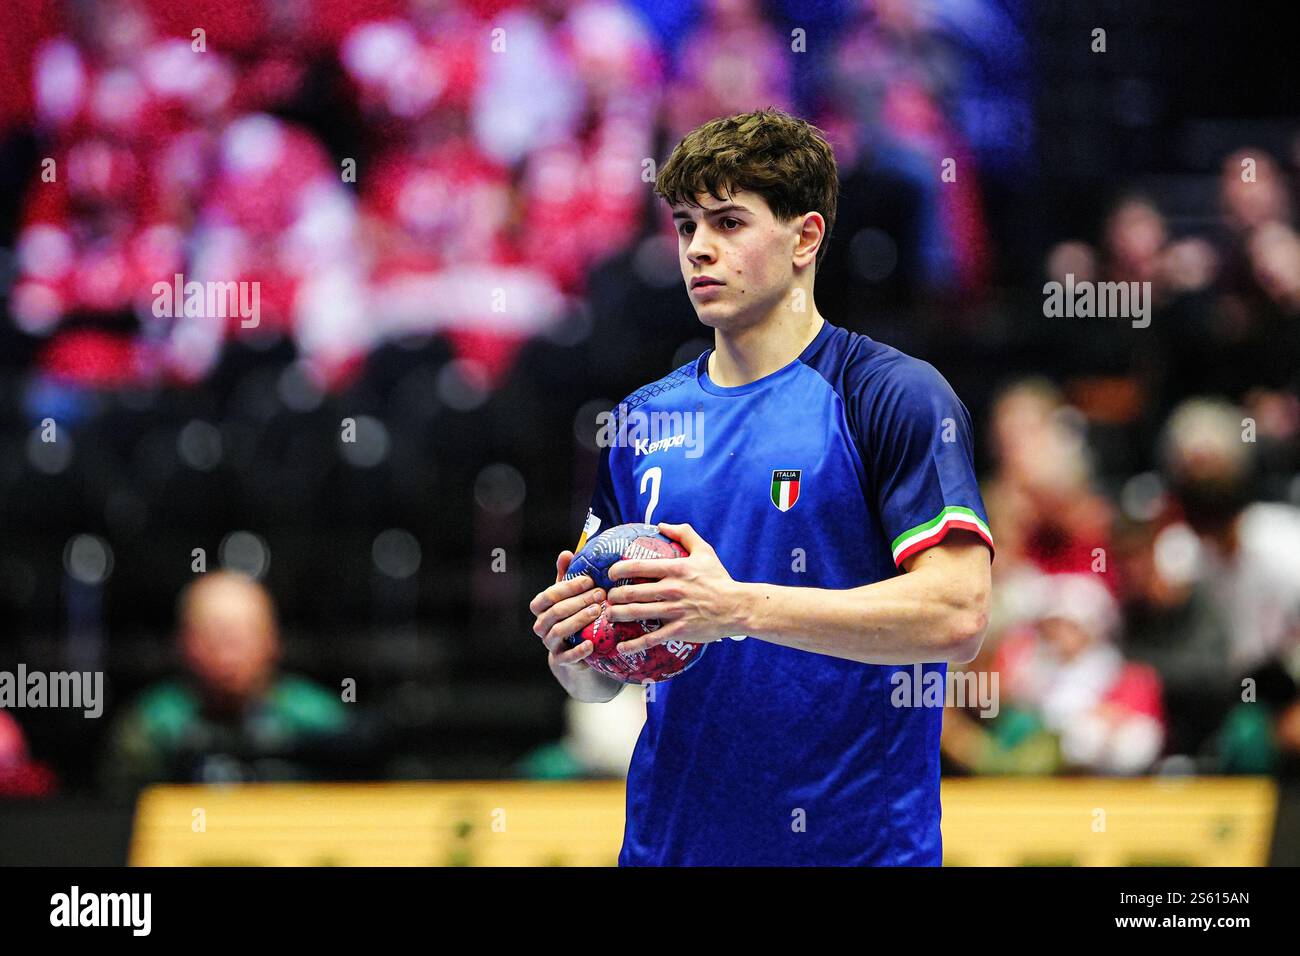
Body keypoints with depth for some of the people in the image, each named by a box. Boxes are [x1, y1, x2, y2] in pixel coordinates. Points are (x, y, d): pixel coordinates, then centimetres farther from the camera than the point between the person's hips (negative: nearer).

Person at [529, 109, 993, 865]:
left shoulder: (898, 397, -7)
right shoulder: (642, 419, 9)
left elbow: (956, 614, -19)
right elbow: (601, 682, 14)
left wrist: (739, 607, -24)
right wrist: (574, 650, -10)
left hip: (856, 841, -5)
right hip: (666, 840, 5)